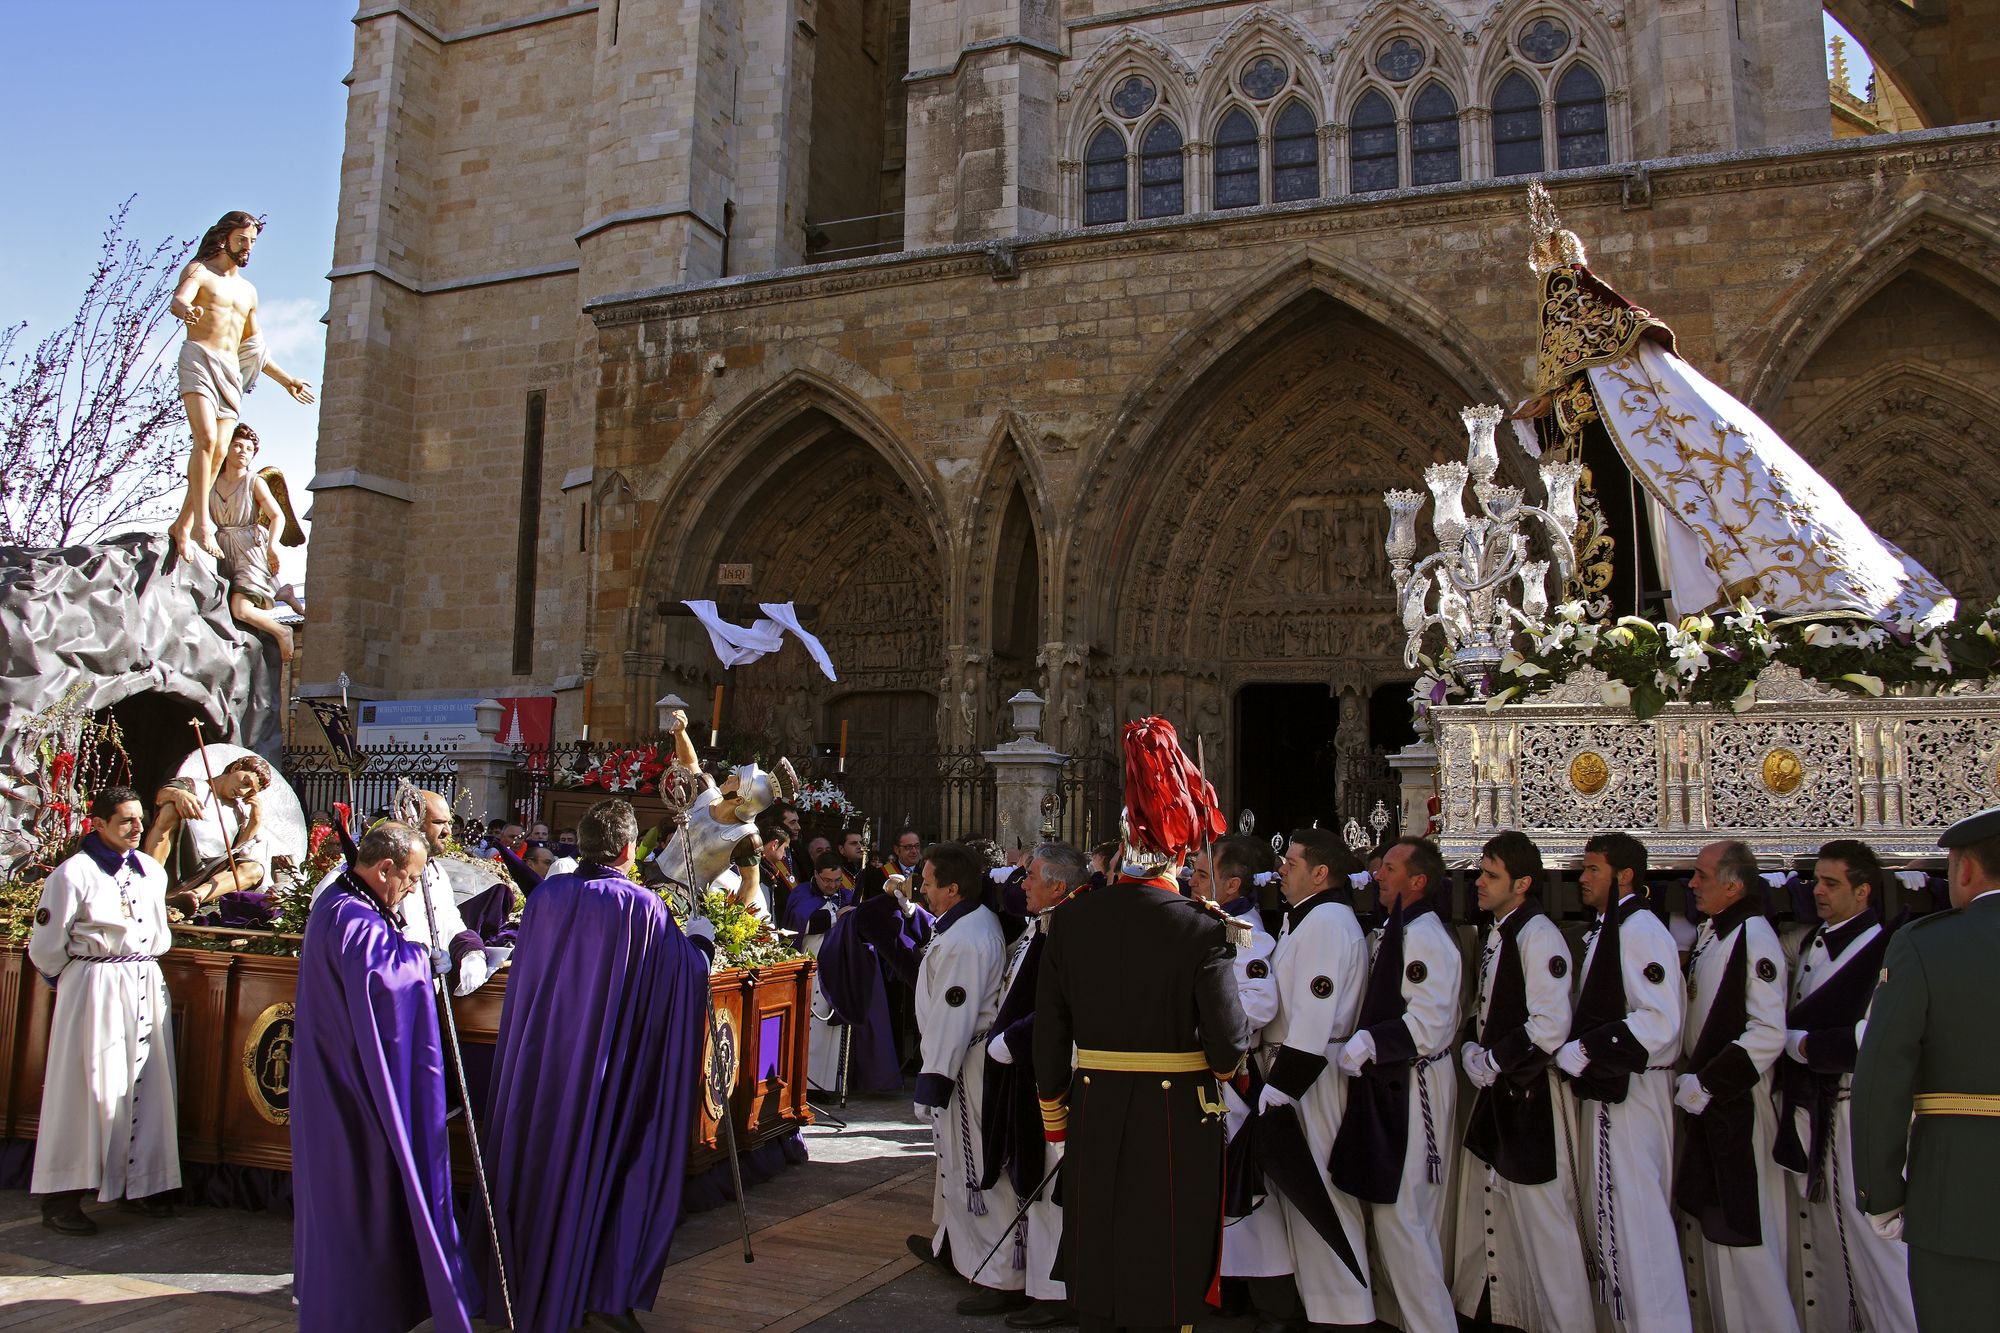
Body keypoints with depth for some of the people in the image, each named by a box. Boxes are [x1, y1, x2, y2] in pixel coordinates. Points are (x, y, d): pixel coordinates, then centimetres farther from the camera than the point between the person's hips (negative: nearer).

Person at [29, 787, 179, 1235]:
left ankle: (140, 1182, 18)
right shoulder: (73, 874, -10)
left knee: (146, 1085, 8)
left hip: (147, 985, 6)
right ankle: (61, 1198, 5)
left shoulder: (151, 871, 10)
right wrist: (77, 981, 8)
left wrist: (141, 970, 18)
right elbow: (45, 949, -5)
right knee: (89, 1089, -4)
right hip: (94, 989, -6)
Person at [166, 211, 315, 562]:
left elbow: (254, 349, 33)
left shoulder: (248, 291, 26)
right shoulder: (200, 271, 6)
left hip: (231, 371, 6)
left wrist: (286, 379, 31)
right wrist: (184, 308, -40)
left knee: (219, 453, -5)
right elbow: (177, 299, -17)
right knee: (206, 438, -23)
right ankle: (202, 522, -28)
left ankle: (183, 525, 2)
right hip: (200, 358, -6)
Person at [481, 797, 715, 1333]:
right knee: (606, 1163, 9)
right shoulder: (644, 908, -16)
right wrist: (700, 938, 11)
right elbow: (686, 973, -8)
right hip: (610, 1066, -4)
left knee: (541, 1158, 16)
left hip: (541, 1058, 4)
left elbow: (525, 969, 12)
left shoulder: (545, 895, -3)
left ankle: (528, 1281, 30)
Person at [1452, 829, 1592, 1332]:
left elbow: (1549, 1027, -23)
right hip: (1494, 1089, 10)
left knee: (1540, 1214, 0)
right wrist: (1471, 1048, 4)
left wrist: (1494, 1062, -15)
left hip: (1528, 1097, -9)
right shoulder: (1492, 934, 11)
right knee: (1484, 1206, 18)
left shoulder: (1537, 934, -17)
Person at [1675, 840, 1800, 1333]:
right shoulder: (1708, 935, 11)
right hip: (1704, 1101, 9)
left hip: (1736, 1106, -9)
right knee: (1711, 1225, 16)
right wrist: (1693, 1080, 13)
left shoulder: (1753, 936, -17)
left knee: (1743, 1231, -2)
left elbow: (1768, 1034, -23)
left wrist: (1706, 1084, -19)